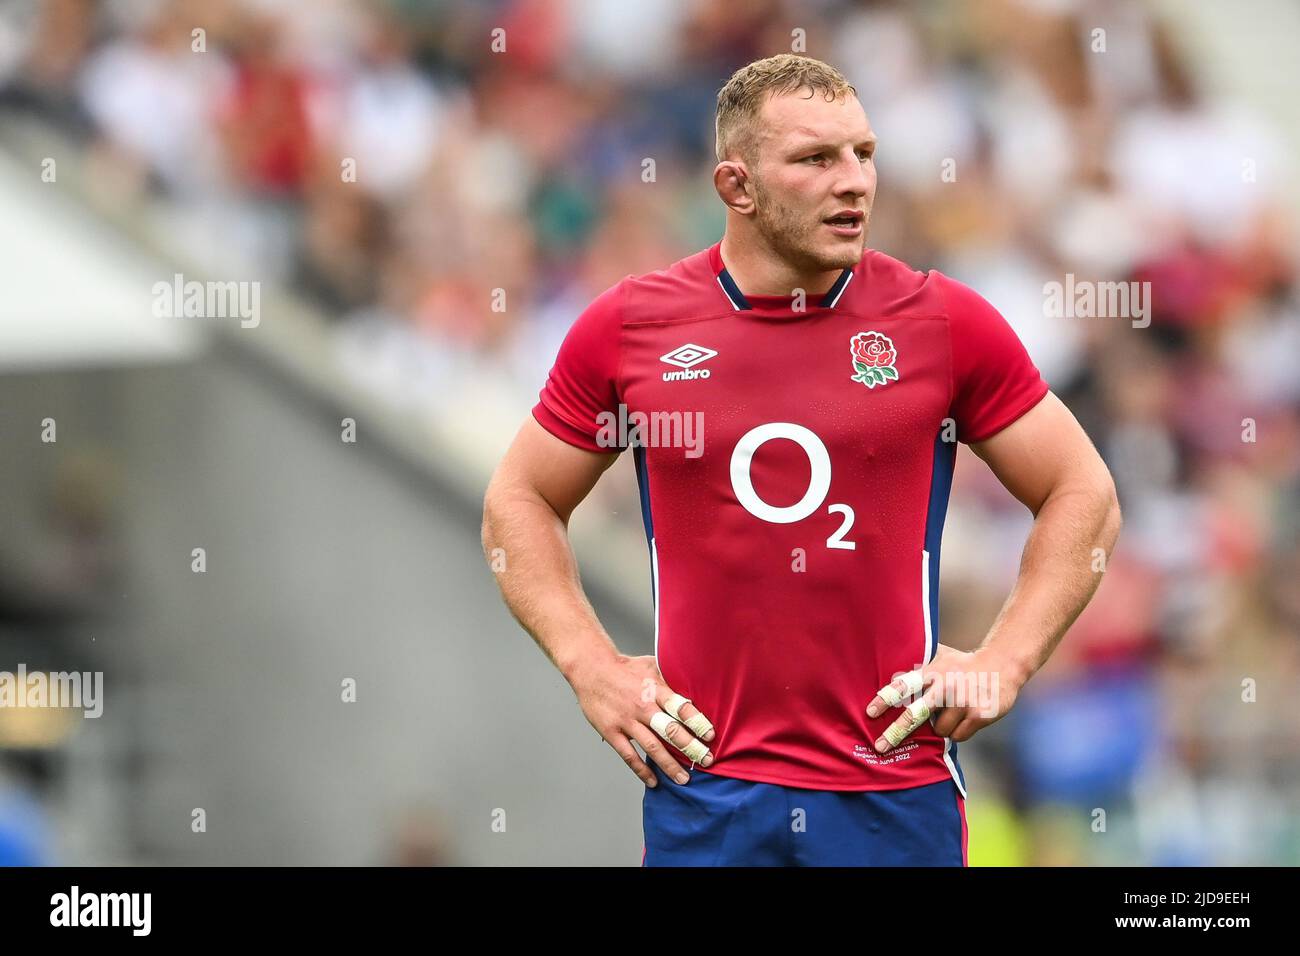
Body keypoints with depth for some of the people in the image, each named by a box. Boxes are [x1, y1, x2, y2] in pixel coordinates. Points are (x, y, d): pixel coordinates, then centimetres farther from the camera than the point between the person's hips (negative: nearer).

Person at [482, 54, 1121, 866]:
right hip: (704, 788, 0)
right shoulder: (628, 327, 2)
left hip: (897, 792, 0)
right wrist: (592, 667, 2)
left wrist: (1003, 663, -1)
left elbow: (1084, 494, 8)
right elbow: (520, 503, 13)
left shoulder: (948, 323, 0)